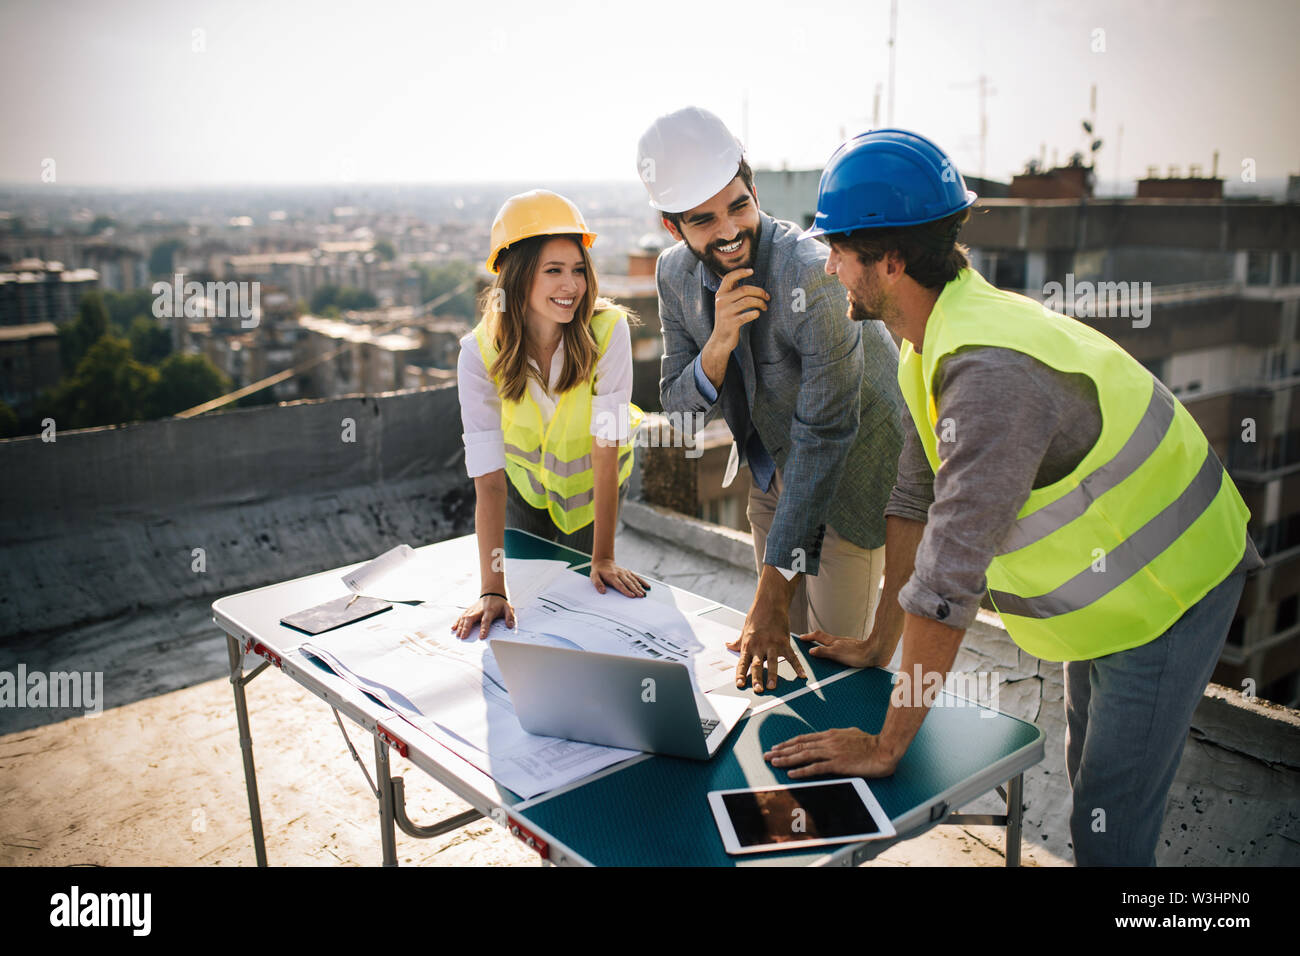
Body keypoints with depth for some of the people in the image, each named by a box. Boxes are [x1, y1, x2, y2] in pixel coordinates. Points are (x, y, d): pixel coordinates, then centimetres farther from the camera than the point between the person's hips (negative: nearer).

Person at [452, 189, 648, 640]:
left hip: (590, 480, -1)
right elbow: (489, 481, -33)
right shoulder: (481, 353, -29)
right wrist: (492, 590, -39)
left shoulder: (607, 330, -33)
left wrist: (603, 558, -30)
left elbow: (606, 451, -30)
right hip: (525, 476, 1)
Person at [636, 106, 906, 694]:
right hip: (770, 471, 6)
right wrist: (719, 344, -29)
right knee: (782, 643, 16)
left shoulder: (815, 275, -32)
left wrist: (773, 590, -31)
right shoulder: (675, 273, -11)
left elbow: (824, 436, -32)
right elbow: (677, 401, -5)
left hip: (850, 473, -6)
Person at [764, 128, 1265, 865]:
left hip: (1166, 589, -9)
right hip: (1108, 583, 9)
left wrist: (888, 744, -30)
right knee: (1090, 776, 25)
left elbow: (950, 576, -38)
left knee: (1109, 829, 0)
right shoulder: (934, 340, -4)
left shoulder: (989, 371, -37)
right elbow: (916, 496, 3)